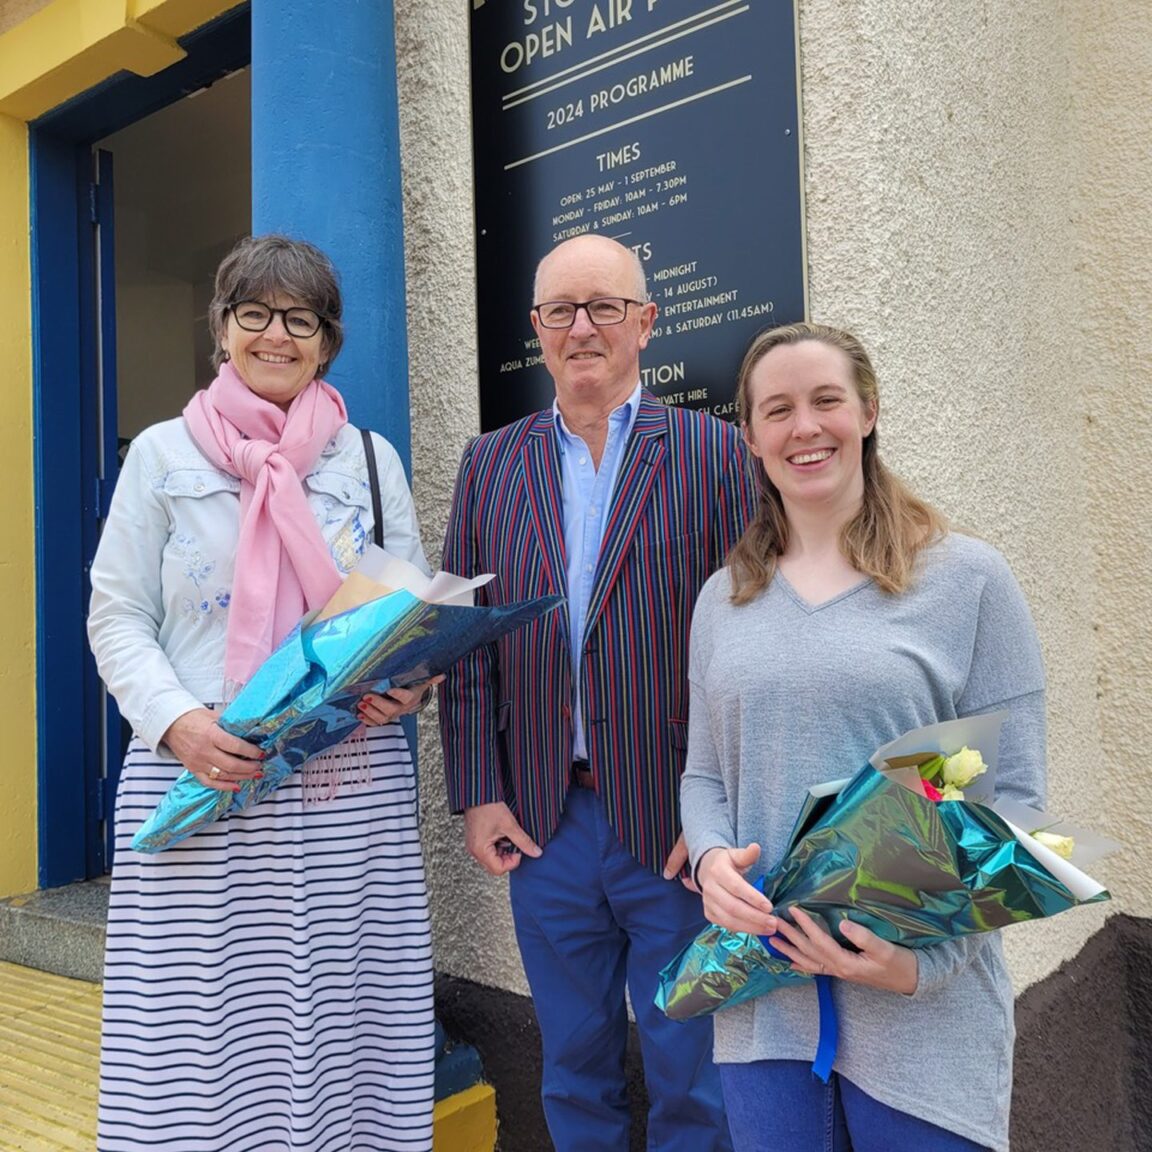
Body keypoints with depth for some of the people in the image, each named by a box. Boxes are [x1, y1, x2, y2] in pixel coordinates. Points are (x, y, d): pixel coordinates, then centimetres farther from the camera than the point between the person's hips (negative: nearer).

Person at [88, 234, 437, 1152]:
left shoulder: (371, 457, 11)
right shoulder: (163, 453, 7)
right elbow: (117, 618, 4)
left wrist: (409, 684, -8)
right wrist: (180, 723, -12)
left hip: (352, 782, 1)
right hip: (199, 781, -1)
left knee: (344, 1005, 4)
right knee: (200, 1015, 1)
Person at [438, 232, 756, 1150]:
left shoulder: (713, 452, -2)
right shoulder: (491, 464, 7)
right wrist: (477, 793, 0)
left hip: (679, 829, -2)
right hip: (543, 827, 3)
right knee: (574, 1073, 19)